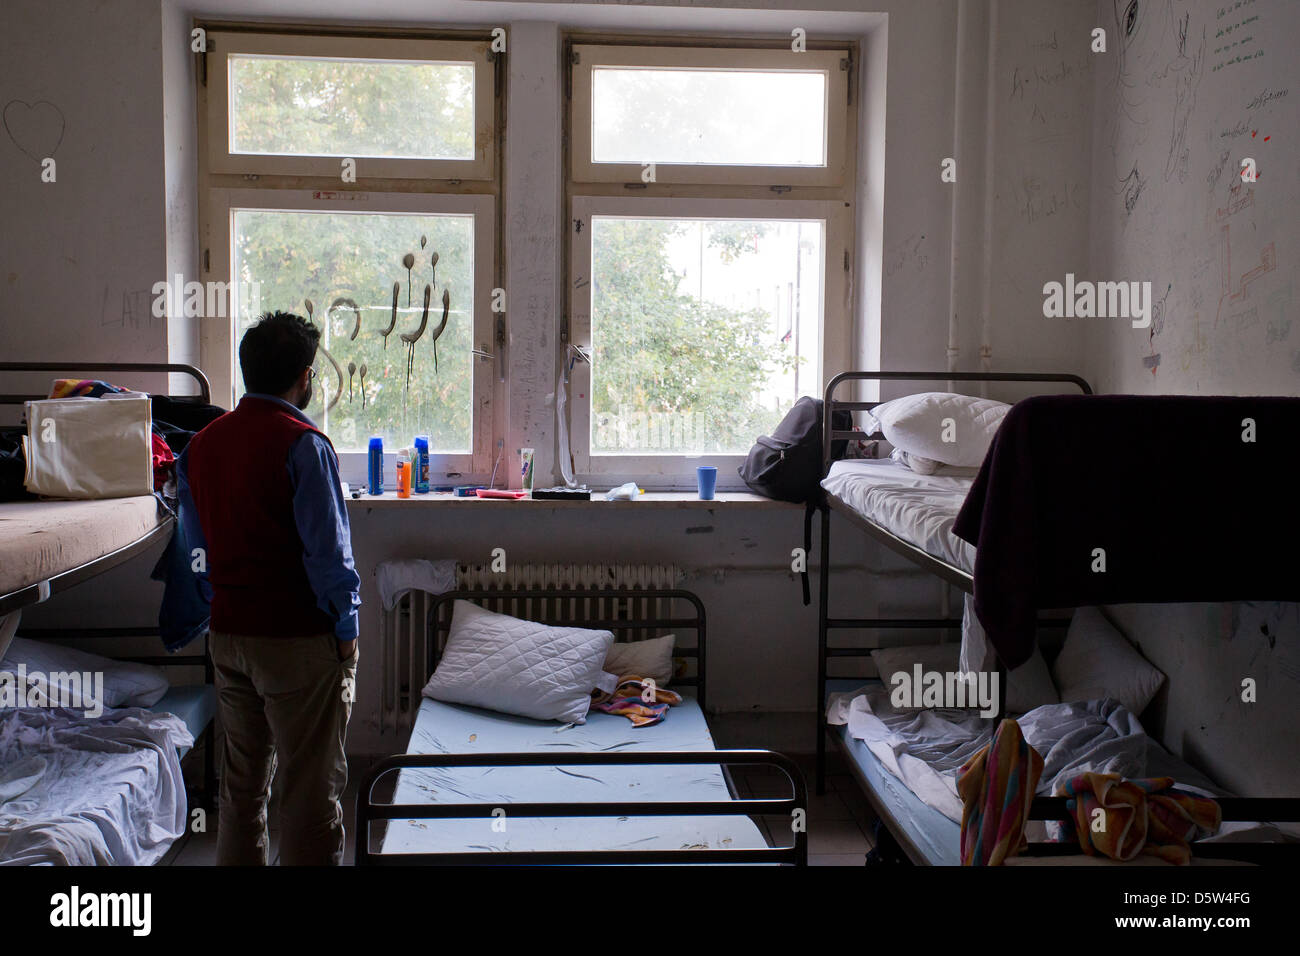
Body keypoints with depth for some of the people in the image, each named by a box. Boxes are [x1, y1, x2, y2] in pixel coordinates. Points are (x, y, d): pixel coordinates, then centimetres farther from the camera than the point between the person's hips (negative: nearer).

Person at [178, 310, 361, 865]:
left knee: (241, 782, 17)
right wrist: (345, 631, -6)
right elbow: (328, 553, -16)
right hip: (299, 640, -7)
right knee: (310, 793, 1)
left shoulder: (201, 444, 6)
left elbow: (197, 546, 14)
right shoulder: (303, 446, -16)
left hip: (227, 633, 7)